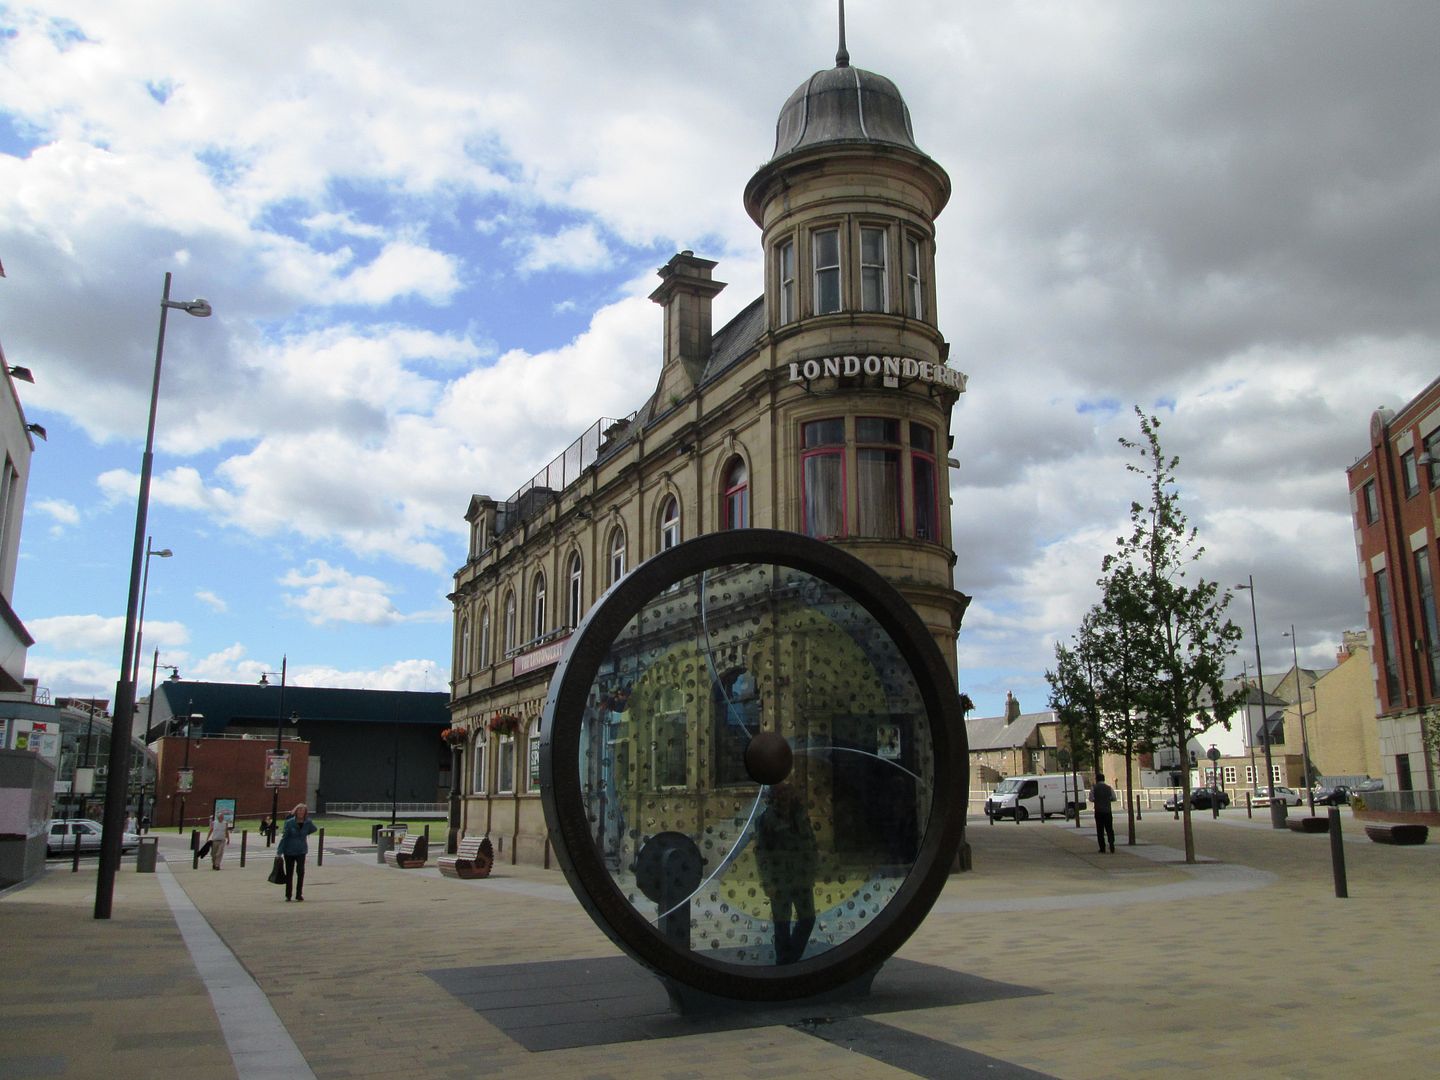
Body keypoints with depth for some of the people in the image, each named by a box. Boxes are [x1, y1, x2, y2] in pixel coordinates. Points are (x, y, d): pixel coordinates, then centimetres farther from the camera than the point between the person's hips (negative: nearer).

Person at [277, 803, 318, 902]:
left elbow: (313, 829, 16)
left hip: (301, 851, 0)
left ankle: (299, 895, -1)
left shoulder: (308, 823, -4)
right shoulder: (289, 822, -9)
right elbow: (284, 837, -6)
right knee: (289, 873, 9)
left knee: (300, 872, -9)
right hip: (289, 851, 0)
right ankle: (288, 896, 21)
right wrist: (279, 851, -7)